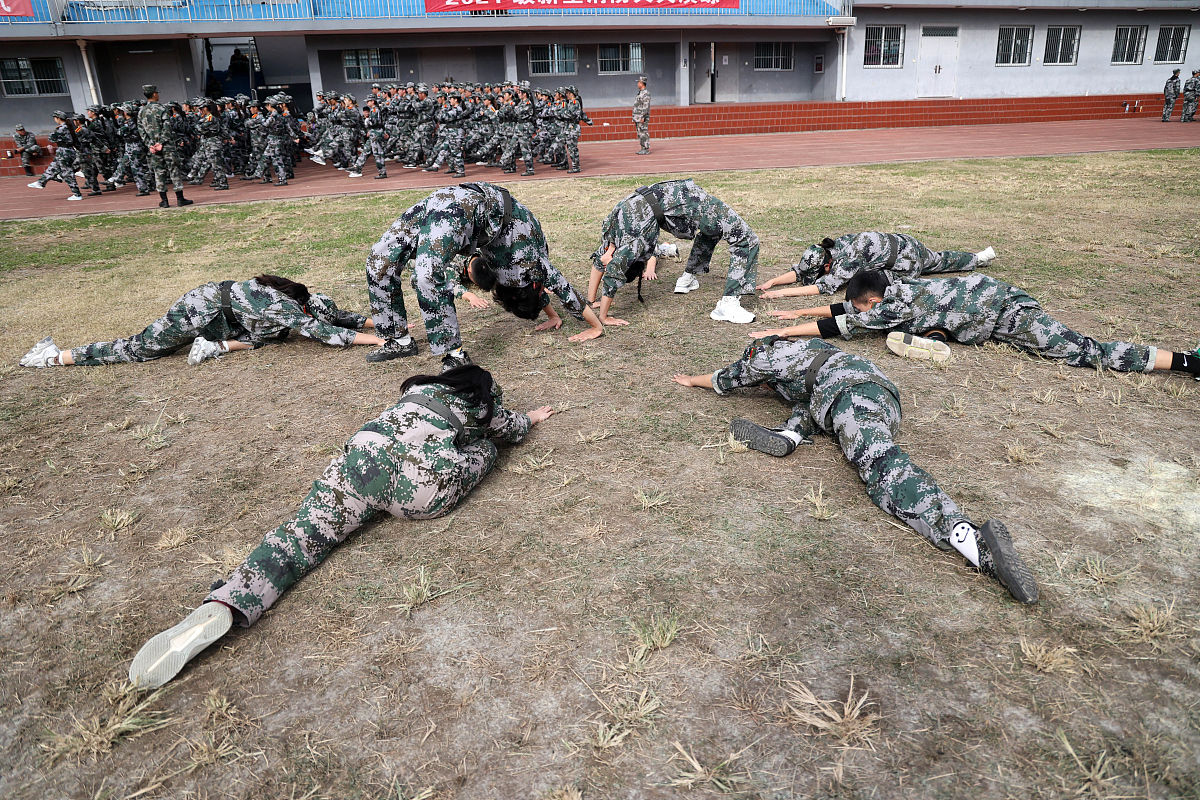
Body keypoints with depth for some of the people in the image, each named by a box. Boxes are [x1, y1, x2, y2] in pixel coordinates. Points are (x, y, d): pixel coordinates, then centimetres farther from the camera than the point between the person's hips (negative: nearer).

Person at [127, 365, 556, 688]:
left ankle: (221, 606, -32)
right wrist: (531, 417, 70)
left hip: (367, 452, 3)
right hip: (424, 487, -2)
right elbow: (512, 428, 47)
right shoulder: (487, 406, 26)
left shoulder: (420, 385, 35)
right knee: (485, 448, 24)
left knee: (303, 533, -9)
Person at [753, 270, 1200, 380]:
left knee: (1084, 353, -8)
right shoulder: (893, 291, 1)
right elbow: (844, 308, 16)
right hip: (987, 293, 9)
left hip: (1003, 309, -9)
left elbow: (842, 325, -25)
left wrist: (783, 333, -23)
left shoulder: (894, 305, -23)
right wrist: (798, 312, 16)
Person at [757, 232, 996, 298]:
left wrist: (783, 293, -48)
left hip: (908, 257, -8)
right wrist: (772, 282, -26)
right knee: (939, 261, 28)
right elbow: (799, 271, -10)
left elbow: (824, 287, -44)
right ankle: (979, 257, 51)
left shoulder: (847, 259, -37)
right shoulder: (829, 249, -15)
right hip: (899, 242, 8)